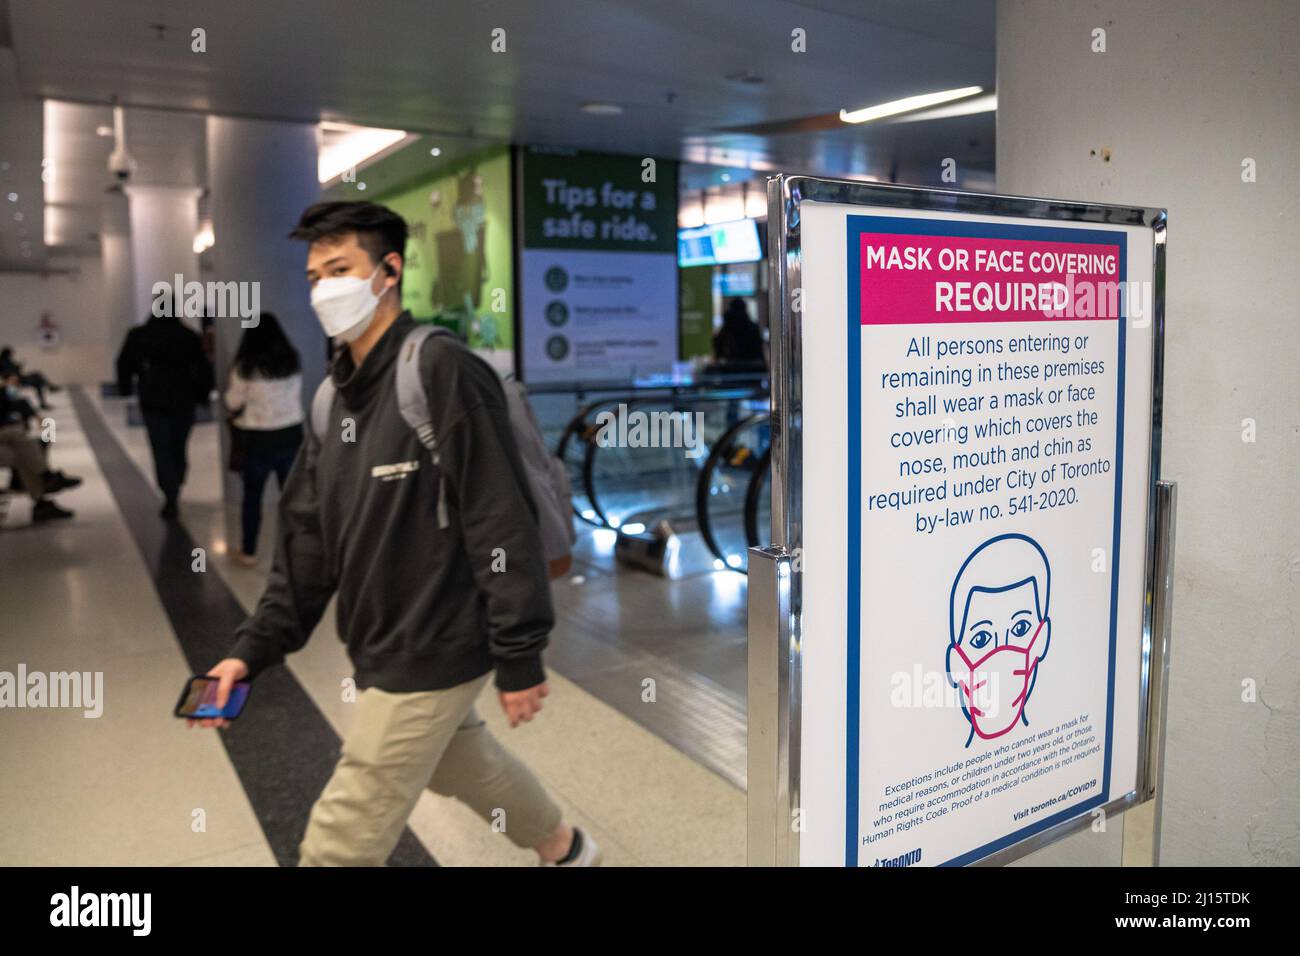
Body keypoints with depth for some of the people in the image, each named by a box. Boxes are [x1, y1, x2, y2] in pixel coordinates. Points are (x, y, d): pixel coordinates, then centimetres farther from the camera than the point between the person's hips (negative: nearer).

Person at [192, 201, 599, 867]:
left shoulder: (441, 370, -18)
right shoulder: (334, 398, 8)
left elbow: (503, 521, -22)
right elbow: (306, 542, 9)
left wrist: (520, 657, -21)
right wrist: (252, 649, 2)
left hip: (430, 655, -8)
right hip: (380, 650, 9)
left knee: (337, 846, 0)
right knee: (464, 762, 27)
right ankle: (567, 852, 53)